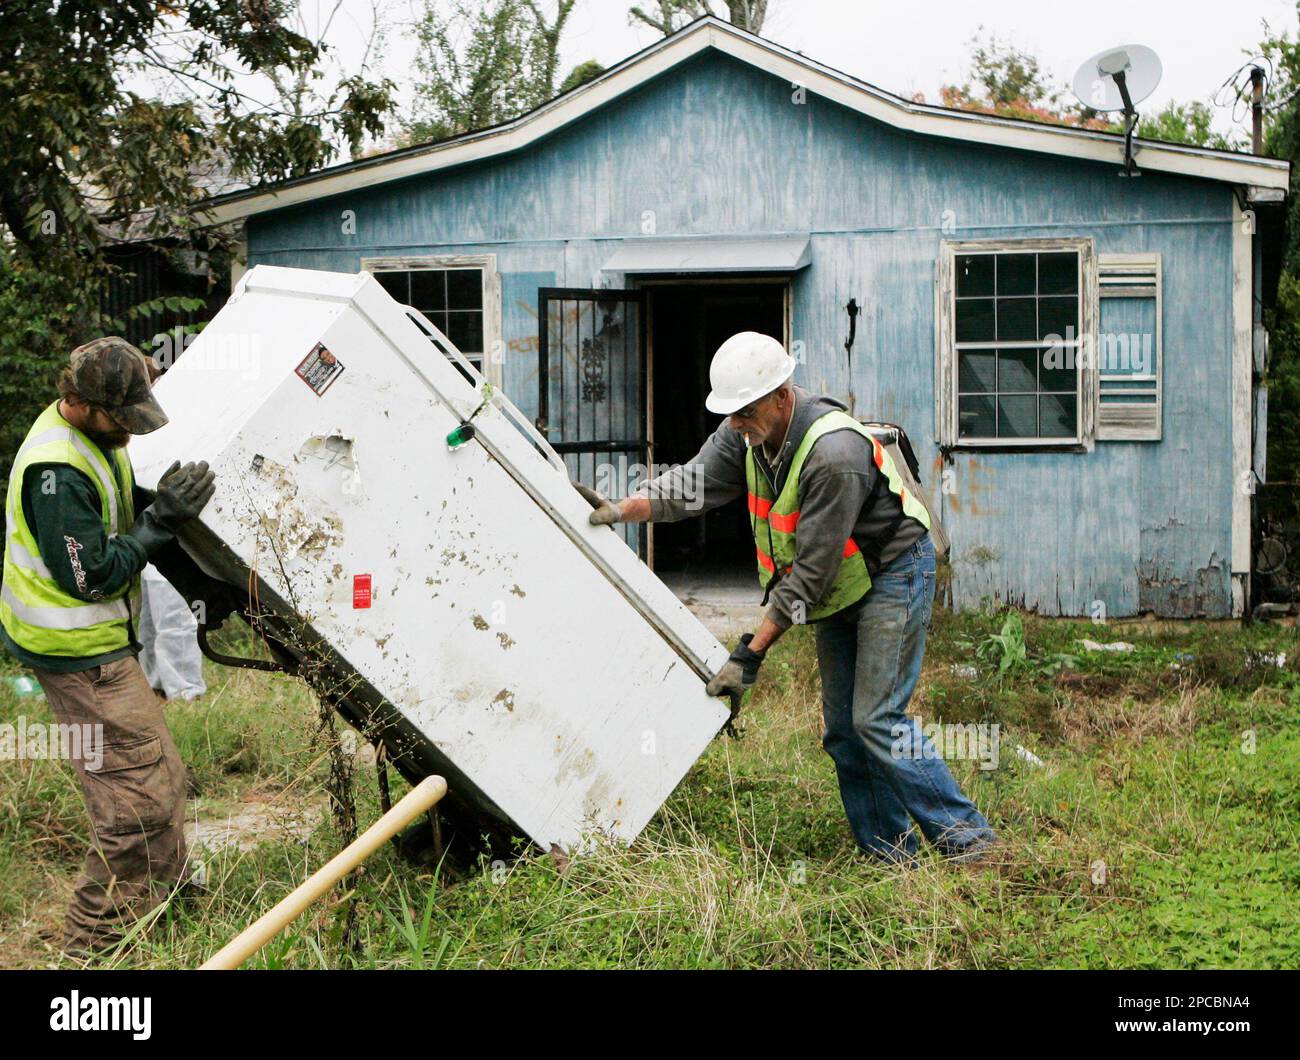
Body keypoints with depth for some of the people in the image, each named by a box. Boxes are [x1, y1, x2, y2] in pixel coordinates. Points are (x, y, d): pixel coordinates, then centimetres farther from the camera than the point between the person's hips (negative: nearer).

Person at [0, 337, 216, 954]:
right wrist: (160, 520, -22)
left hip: (95, 639, 10)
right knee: (141, 795, -8)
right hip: (76, 652, -10)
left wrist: (158, 502, 0)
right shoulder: (55, 469, -25)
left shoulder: (95, 434, 6)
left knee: (155, 770, 20)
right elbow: (92, 576, -25)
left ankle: (166, 890, 36)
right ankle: (96, 941, 3)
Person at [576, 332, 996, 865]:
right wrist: (621, 510, -27)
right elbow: (693, 483, -10)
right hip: (843, 583, 9)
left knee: (877, 718, -13)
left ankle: (965, 835, -1)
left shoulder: (835, 455, -33)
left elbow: (810, 572, -30)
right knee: (842, 726, 6)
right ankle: (891, 855, 14)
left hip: (894, 575, -9)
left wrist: (751, 652, -28)